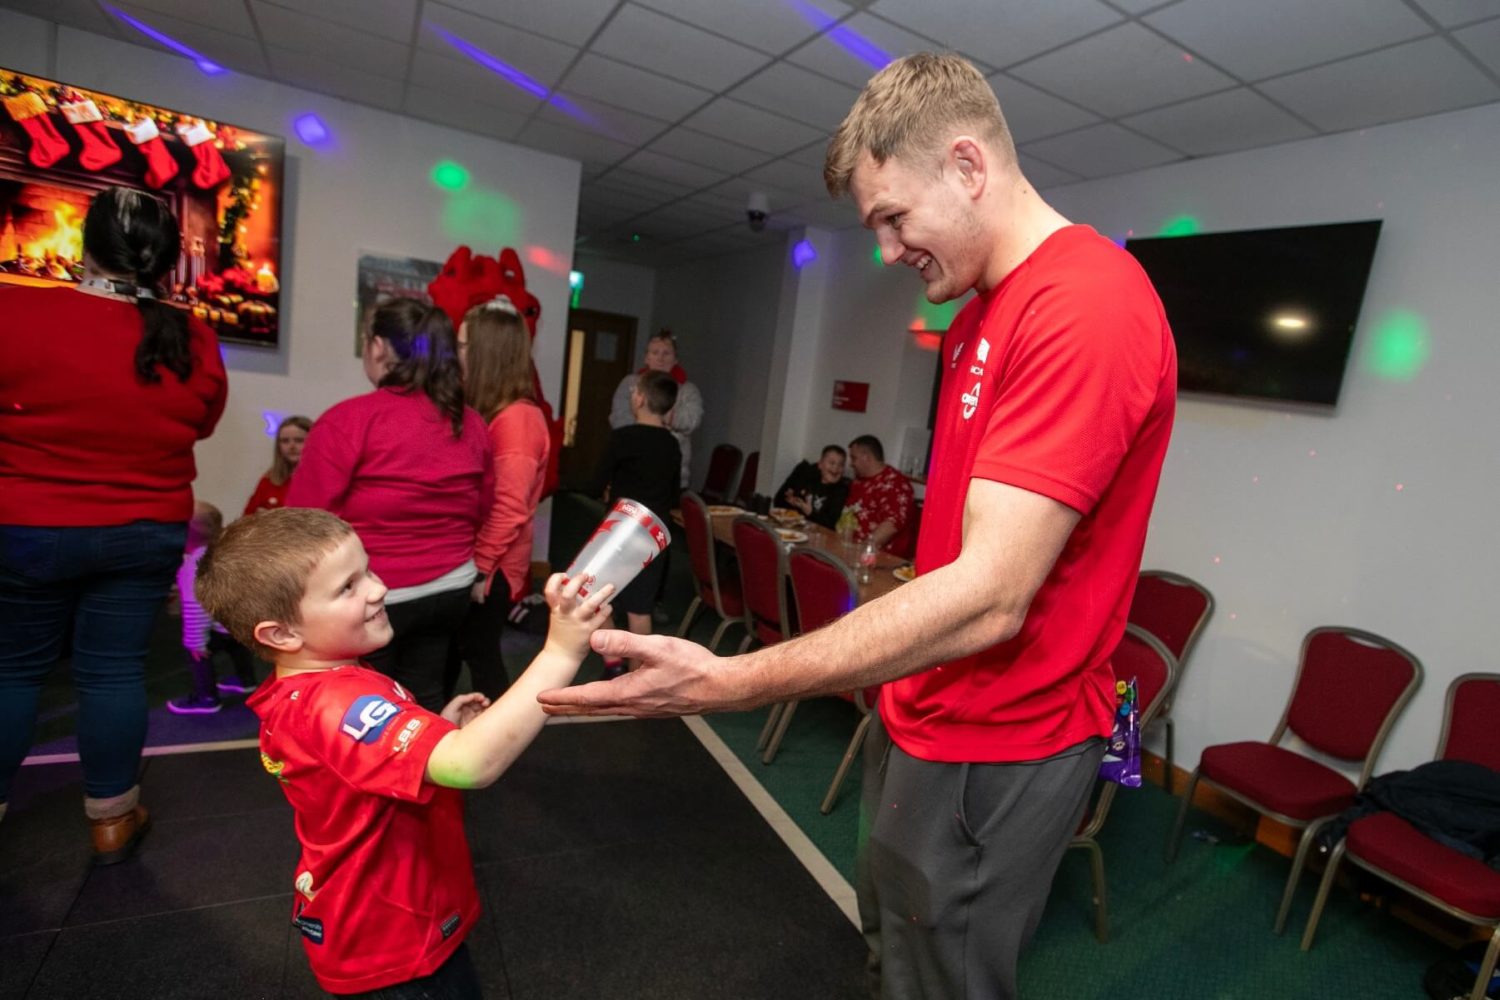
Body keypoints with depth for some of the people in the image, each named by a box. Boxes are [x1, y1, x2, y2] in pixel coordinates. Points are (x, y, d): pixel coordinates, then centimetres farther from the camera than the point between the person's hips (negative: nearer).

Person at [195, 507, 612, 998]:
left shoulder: (303, 692, -2)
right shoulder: (340, 703, -36)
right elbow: (471, 765, -50)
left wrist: (440, 729, -3)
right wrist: (560, 654, -51)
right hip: (390, 947, -9)